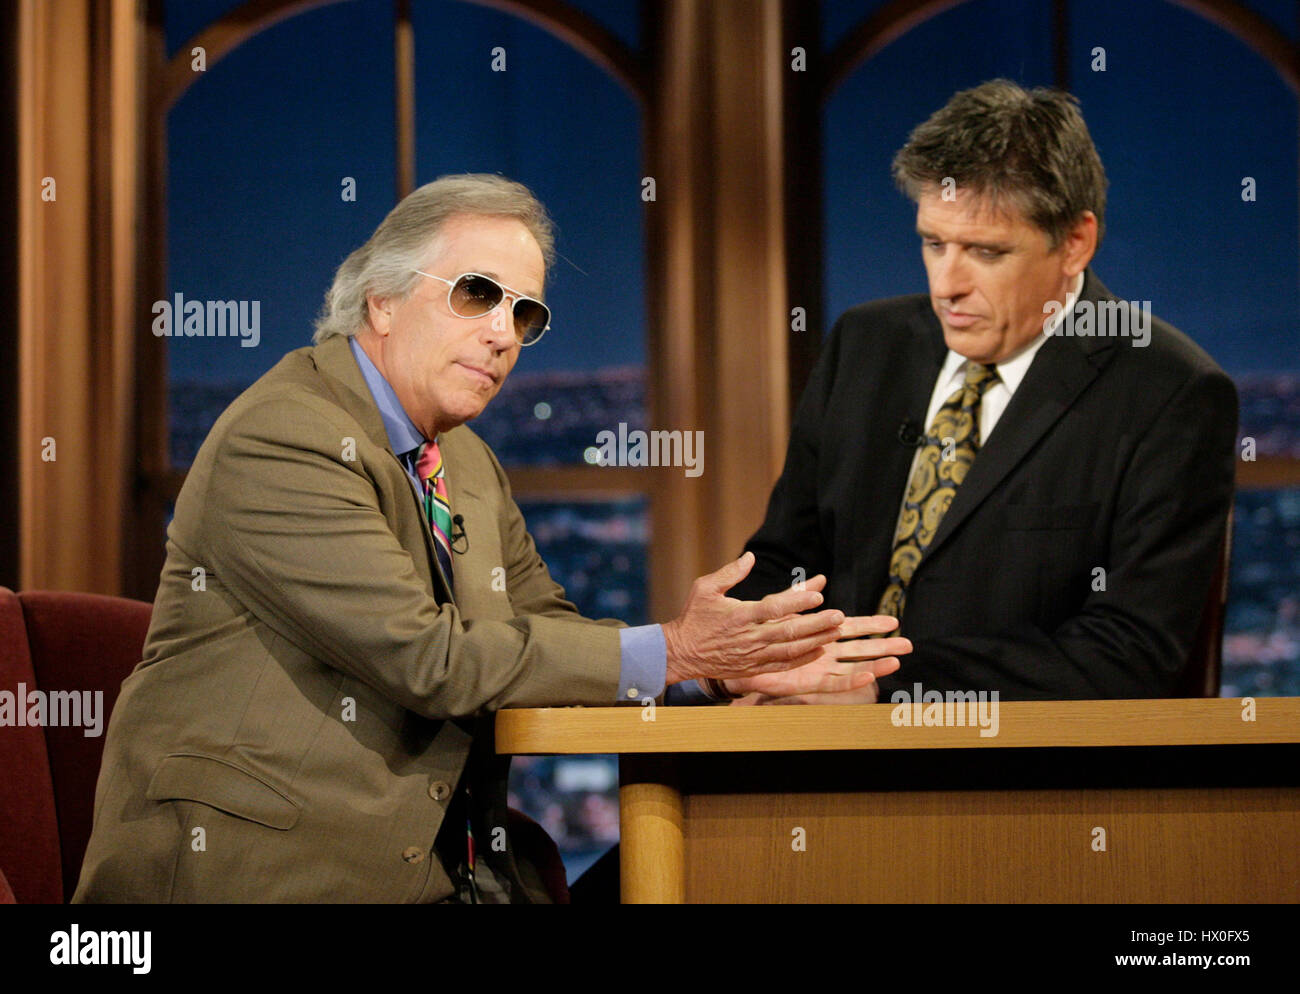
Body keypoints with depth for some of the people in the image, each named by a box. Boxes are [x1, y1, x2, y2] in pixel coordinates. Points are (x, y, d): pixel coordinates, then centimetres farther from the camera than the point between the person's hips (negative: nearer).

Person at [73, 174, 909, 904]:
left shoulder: (467, 465, 15)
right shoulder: (281, 443, -14)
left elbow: (554, 638, 15)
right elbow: (426, 657, -19)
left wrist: (742, 664, -1)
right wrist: (669, 653, -15)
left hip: (431, 854, 8)